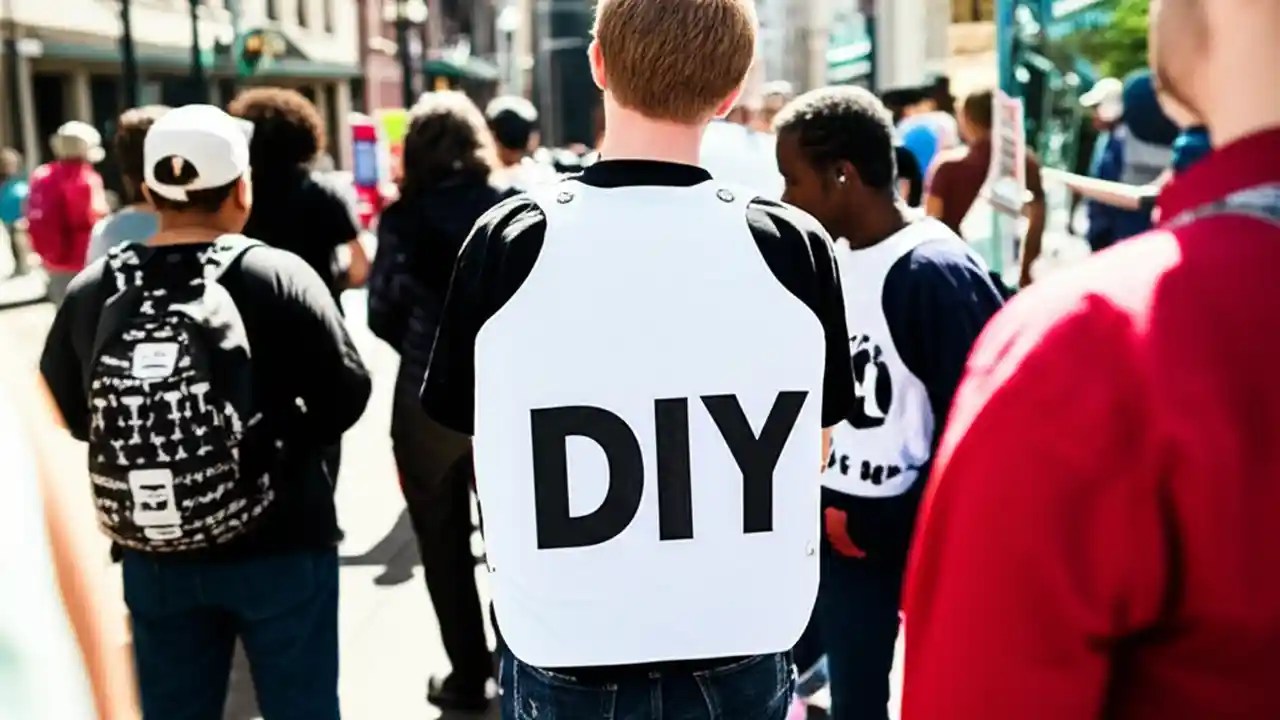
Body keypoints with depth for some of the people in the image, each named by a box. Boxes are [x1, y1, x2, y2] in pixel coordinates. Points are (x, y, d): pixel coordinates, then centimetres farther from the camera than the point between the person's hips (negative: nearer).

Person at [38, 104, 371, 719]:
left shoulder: (89, 292, -5)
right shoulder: (279, 276, -15)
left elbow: (62, 412, 5)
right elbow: (346, 394, -13)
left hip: (154, 557, 4)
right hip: (280, 545, -3)